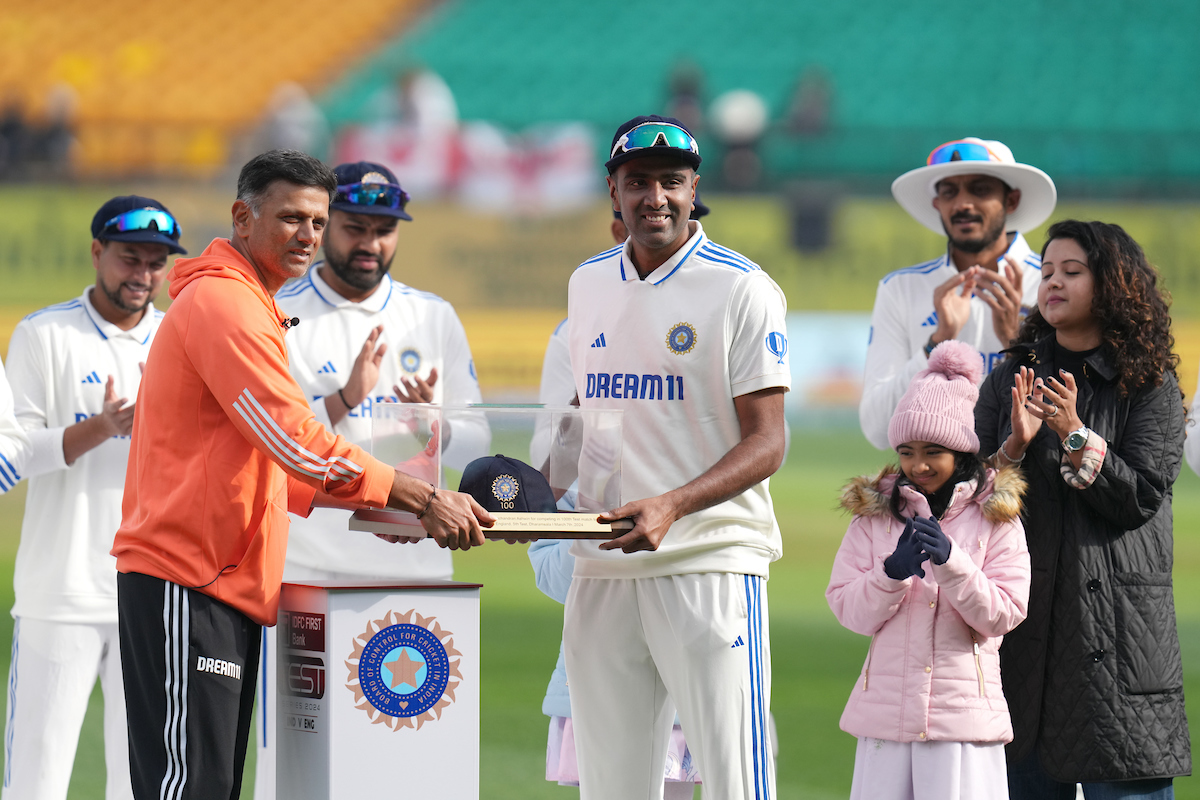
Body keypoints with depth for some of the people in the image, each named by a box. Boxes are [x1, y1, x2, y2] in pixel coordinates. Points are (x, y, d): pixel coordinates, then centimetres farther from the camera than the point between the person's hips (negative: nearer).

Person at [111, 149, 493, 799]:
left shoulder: (248, 304, 23)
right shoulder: (224, 302, -11)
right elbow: (296, 440, -18)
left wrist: (368, 504, 13)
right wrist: (421, 500, -16)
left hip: (228, 585, 11)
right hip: (188, 579, -11)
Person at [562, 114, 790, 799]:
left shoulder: (742, 288, -5)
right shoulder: (589, 284, 14)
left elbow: (766, 443, -9)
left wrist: (672, 505, -23)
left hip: (711, 561, -6)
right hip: (603, 568, 6)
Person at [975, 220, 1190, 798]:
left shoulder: (1148, 385, 1)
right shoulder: (1010, 380, 11)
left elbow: (1141, 497, -8)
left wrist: (1074, 436, -18)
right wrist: (1015, 446, -12)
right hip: (1022, 618, 4)